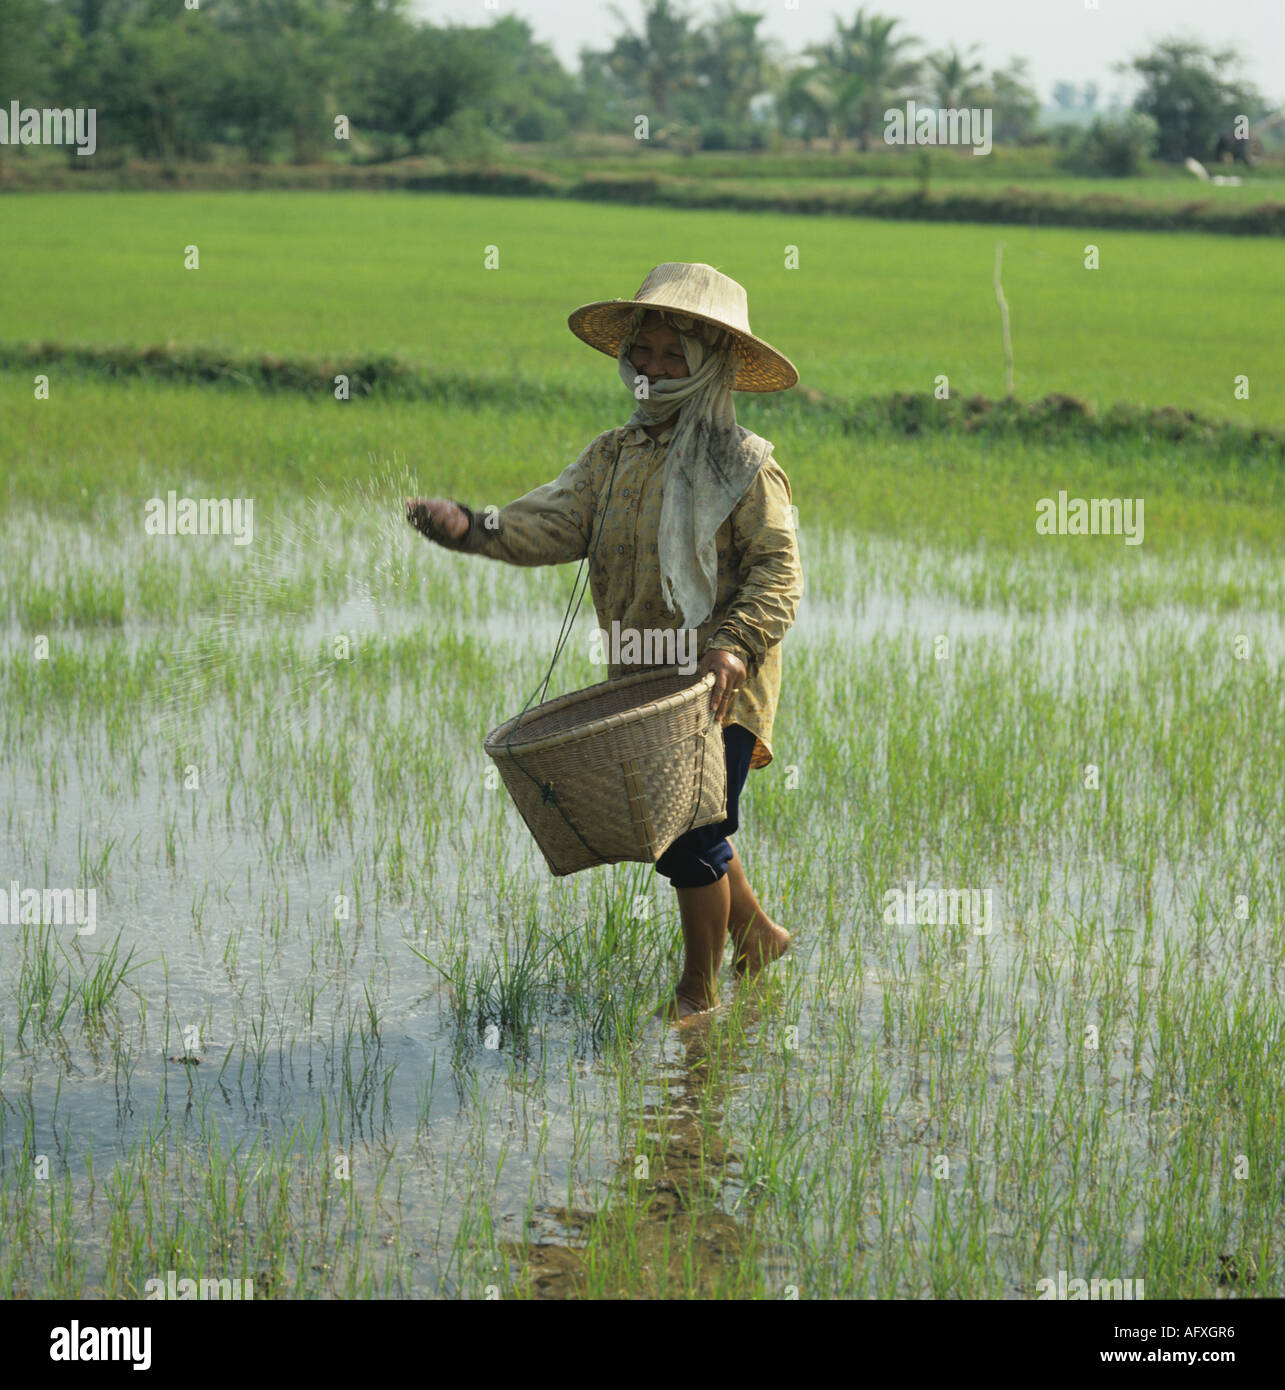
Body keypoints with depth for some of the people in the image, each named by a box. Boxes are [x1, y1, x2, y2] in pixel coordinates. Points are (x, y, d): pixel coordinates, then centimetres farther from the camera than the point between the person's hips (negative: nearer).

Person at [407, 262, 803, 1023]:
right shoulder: (614, 455, 7)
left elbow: (779, 572, -15)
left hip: (718, 687, -7)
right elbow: (553, 521, -5)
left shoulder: (745, 466, -10)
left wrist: (735, 644, -32)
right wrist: (470, 527, -24)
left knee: (690, 835, -3)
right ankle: (757, 934, 41)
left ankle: (698, 992, 16)